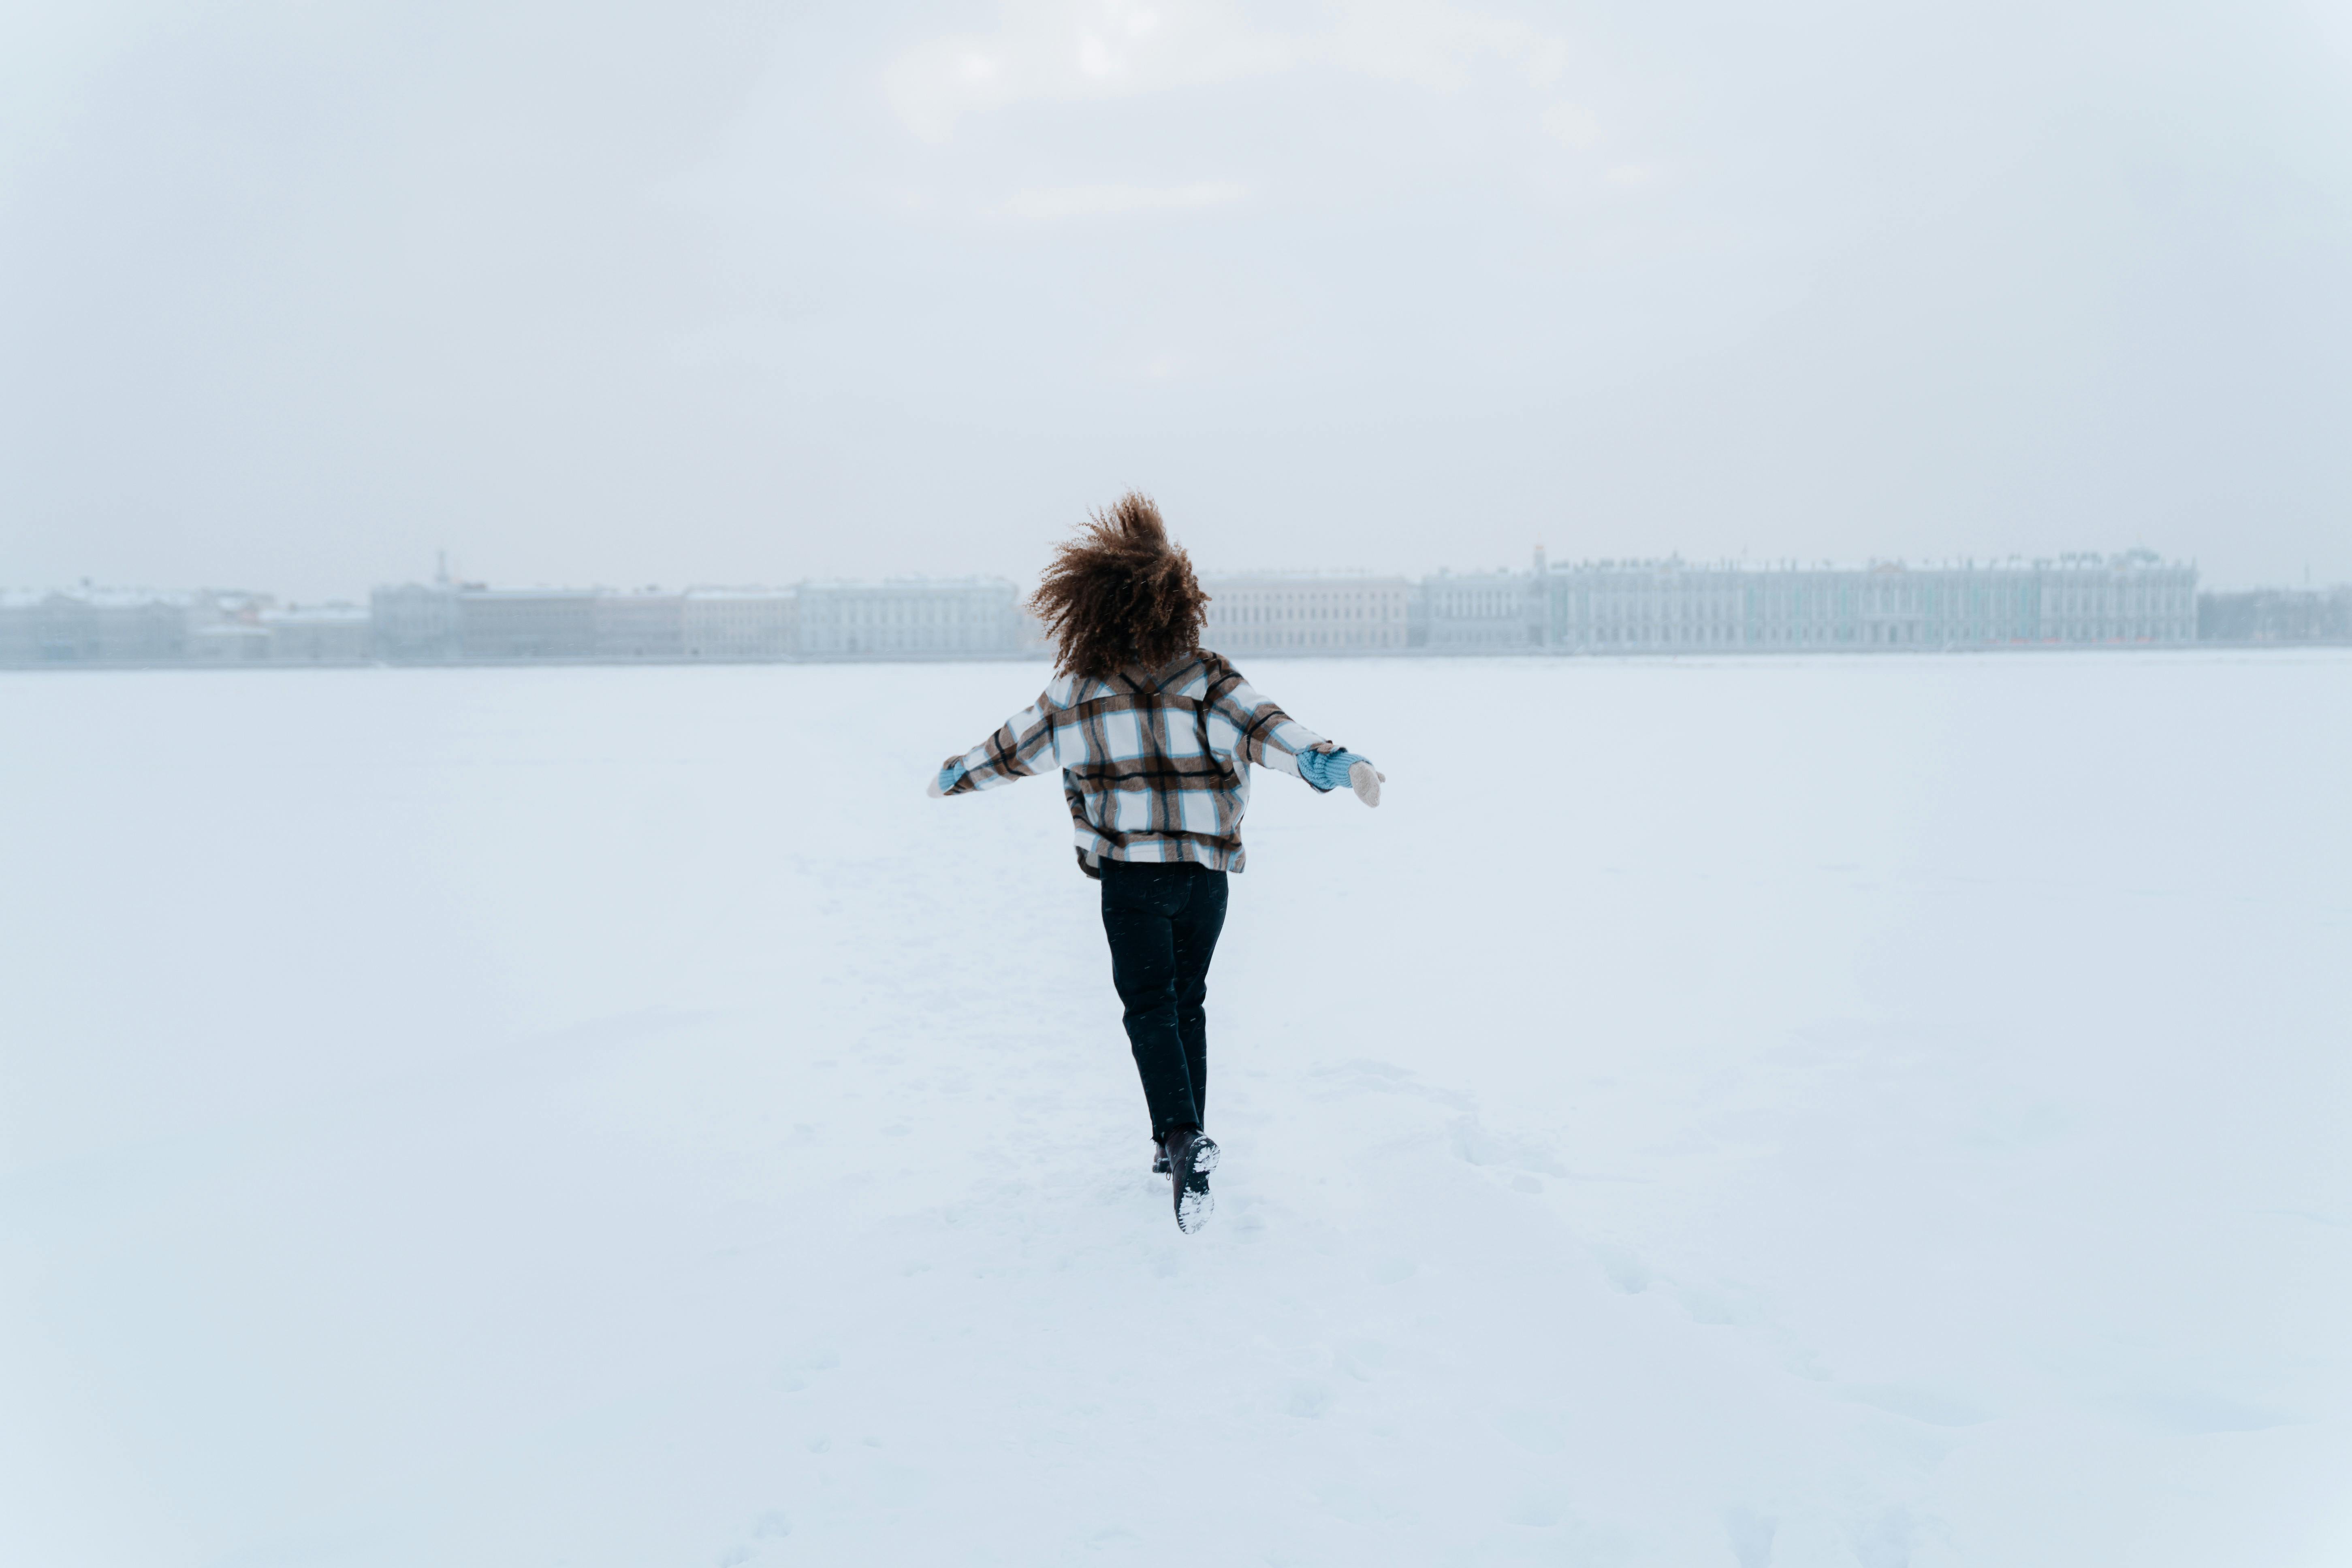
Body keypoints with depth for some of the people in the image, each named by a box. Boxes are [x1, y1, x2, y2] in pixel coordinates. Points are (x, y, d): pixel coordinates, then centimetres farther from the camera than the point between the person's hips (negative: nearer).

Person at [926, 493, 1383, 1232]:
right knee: (1188, 1003, 17)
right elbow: (1269, 729, -22)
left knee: (1151, 1007, 2)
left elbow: (1013, 748, 12)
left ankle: (1181, 1137, -19)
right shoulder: (1206, 679, -6)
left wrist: (954, 776, 29)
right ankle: (1182, 1141, 25)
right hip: (1205, 870, 2)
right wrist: (1338, 765, -31)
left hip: (1131, 875, -1)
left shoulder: (1075, 693, -2)